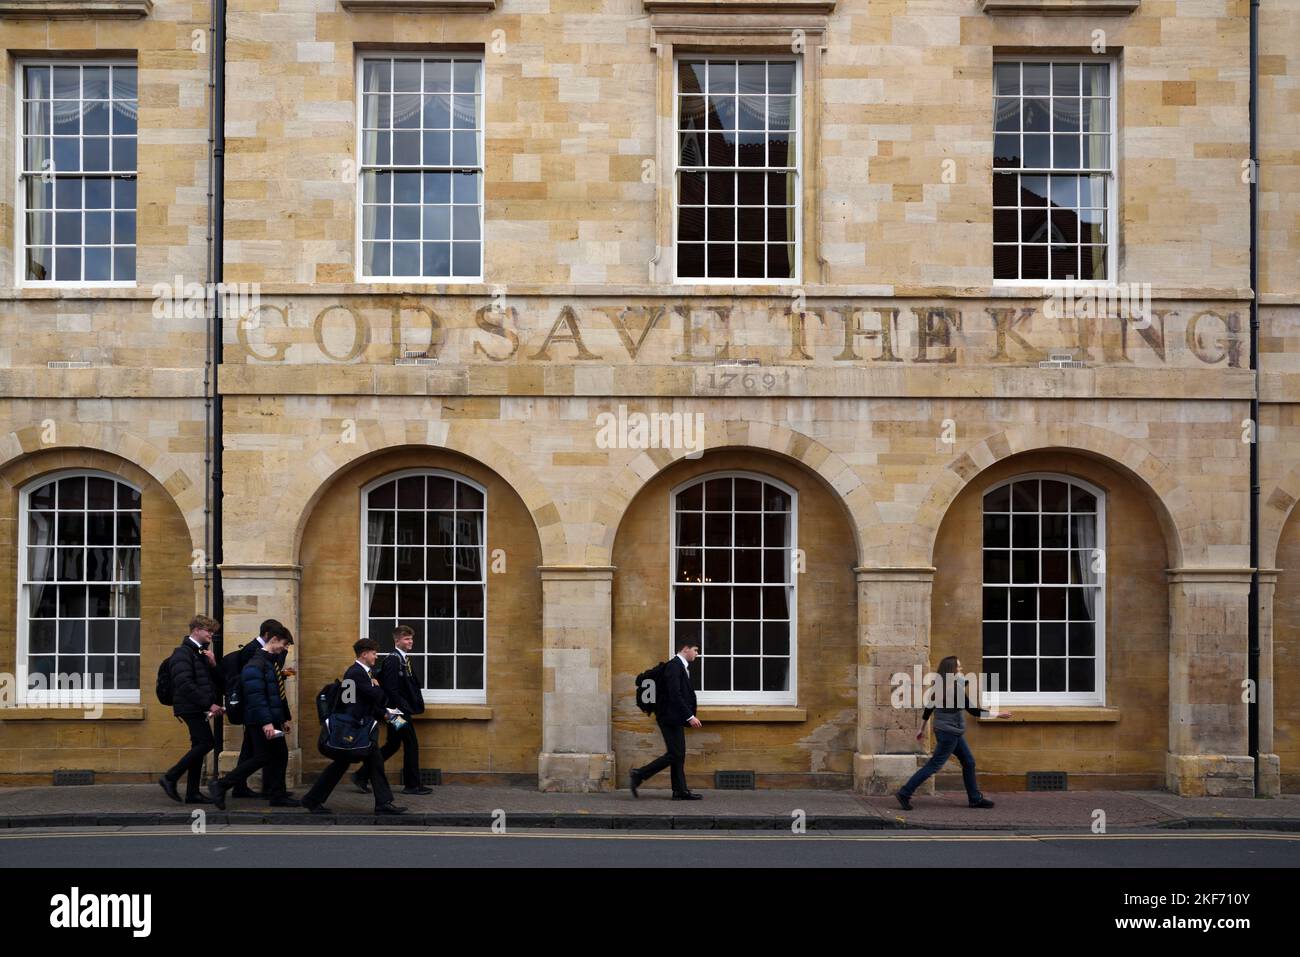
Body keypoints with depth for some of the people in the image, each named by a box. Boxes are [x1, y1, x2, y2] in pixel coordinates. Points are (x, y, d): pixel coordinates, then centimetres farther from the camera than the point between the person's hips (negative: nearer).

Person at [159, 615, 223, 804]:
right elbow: (185, 684, -19)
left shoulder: (201, 653, 20)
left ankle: (192, 792, 12)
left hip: (199, 709, 9)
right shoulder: (183, 653, -8)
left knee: (200, 746, 8)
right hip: (190, 707, -9)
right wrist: (209, 703, -21)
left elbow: (216, 681, 20)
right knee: (206, 742, -15)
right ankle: (170, 778, -8)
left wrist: (213, 665, 1)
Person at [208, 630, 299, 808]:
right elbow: (256, 696, -24)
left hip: (273, 719, 10)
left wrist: (285, 718, 22)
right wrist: (266, 722, -29)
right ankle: (221, 786, -4)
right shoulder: (256, 664, -16)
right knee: (262, 758, -9)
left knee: (280, 755, 9)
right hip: (262, 721, -10)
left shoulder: (273, 661, 15)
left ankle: (278, 796, 16)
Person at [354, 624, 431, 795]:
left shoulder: (403, 659, 13)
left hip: (401, 710, 10)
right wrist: (404, 709, -19)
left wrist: (415, 705, 10)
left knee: (393, 745, 15)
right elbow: (391, 689, -21)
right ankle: (412, 785, 8)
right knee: (411, 744, -1)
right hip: (399, 710, -10)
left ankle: (361, 775, 19)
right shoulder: (393, 659, -16)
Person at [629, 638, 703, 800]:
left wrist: (689, 715, 10)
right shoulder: (674, 666, -16)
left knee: (679, 755, 10)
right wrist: (690, 716, -22)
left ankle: (681, 791, 12)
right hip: (670, 716, -10)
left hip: (675, 718, 10)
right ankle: (640, 774, -3)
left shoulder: (681, 666, 16)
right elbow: (675, 695, -23)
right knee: (674, 754, -9)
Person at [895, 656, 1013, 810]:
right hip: (949, 732, -9)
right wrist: (998, 714, -12)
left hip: (954, 733, 9)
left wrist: (922, 728, 21)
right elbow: (973, 710, -19)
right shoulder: (956, 689, -20)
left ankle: (975, 798, 22)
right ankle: (904, 793, -4)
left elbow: (929, 707, 11)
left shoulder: (940, 687, 5)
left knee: (969, 762, 15)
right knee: (934, 765, -5)